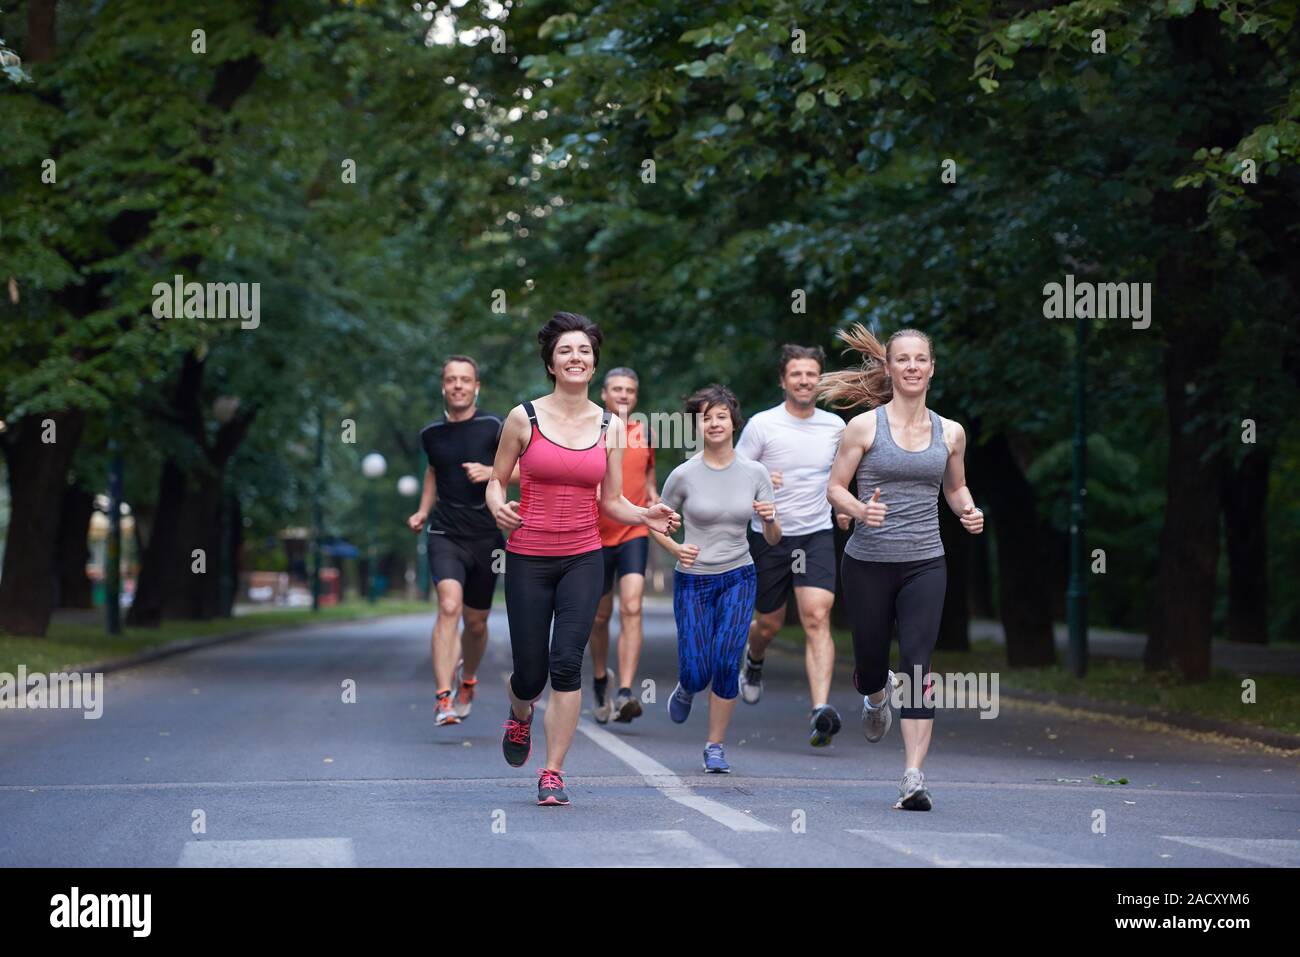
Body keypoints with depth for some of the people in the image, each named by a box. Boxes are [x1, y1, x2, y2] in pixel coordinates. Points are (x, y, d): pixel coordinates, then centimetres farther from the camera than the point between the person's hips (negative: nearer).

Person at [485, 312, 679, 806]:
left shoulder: (611, 427, 5)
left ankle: (552, 773, -1)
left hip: (583, 559, 1)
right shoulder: (524, 418, -2)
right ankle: (520, 717, 40)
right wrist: (499, 507, -16)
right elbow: (496, 481, 6)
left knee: (566, 663, -12)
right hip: (529, 558, -1)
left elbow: (611, 501, 10)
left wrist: (646, 516, -9)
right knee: (530, 672, 2)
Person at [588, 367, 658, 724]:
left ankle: (625, 694, -24)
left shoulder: (644, 432, 7)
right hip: (596, 535, -1)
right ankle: (599, 681, 35)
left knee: (632, 608, -17)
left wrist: (651, 493, 5)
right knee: (600, 615, 10)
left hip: (634, 533, 1)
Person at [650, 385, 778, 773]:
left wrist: (770, 519, -20)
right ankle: (686, 689, 35)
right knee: (698, 673, -4)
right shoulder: (684, 475, -8)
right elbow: (657, 524, 4)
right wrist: (677, 549, -15)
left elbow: (772, 539, 2)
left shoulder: (755, 473, -2)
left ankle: (715, 747, 5)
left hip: (738, 579, 1)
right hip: (692, 581, -1)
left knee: (727, 663, -11)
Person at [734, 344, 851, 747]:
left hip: (817, 535, 1)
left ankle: (820, 709, -27)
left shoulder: (835, 426, 5)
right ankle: (754, 660, 48)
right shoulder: (762, 424, -6)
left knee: (817, 617, -17)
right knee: (770, 623, 11)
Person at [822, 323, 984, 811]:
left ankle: (914, 776, -13)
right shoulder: (864, 426, -2)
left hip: (925, 564, 1)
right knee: (870, 663, 7)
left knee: (918, 665, -12)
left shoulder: (950, 433, 7)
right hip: (868, 563, -1)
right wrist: (860, 510, -19)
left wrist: (968, 512, 1)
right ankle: (877, 696, 47)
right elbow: (834, 487, 1)